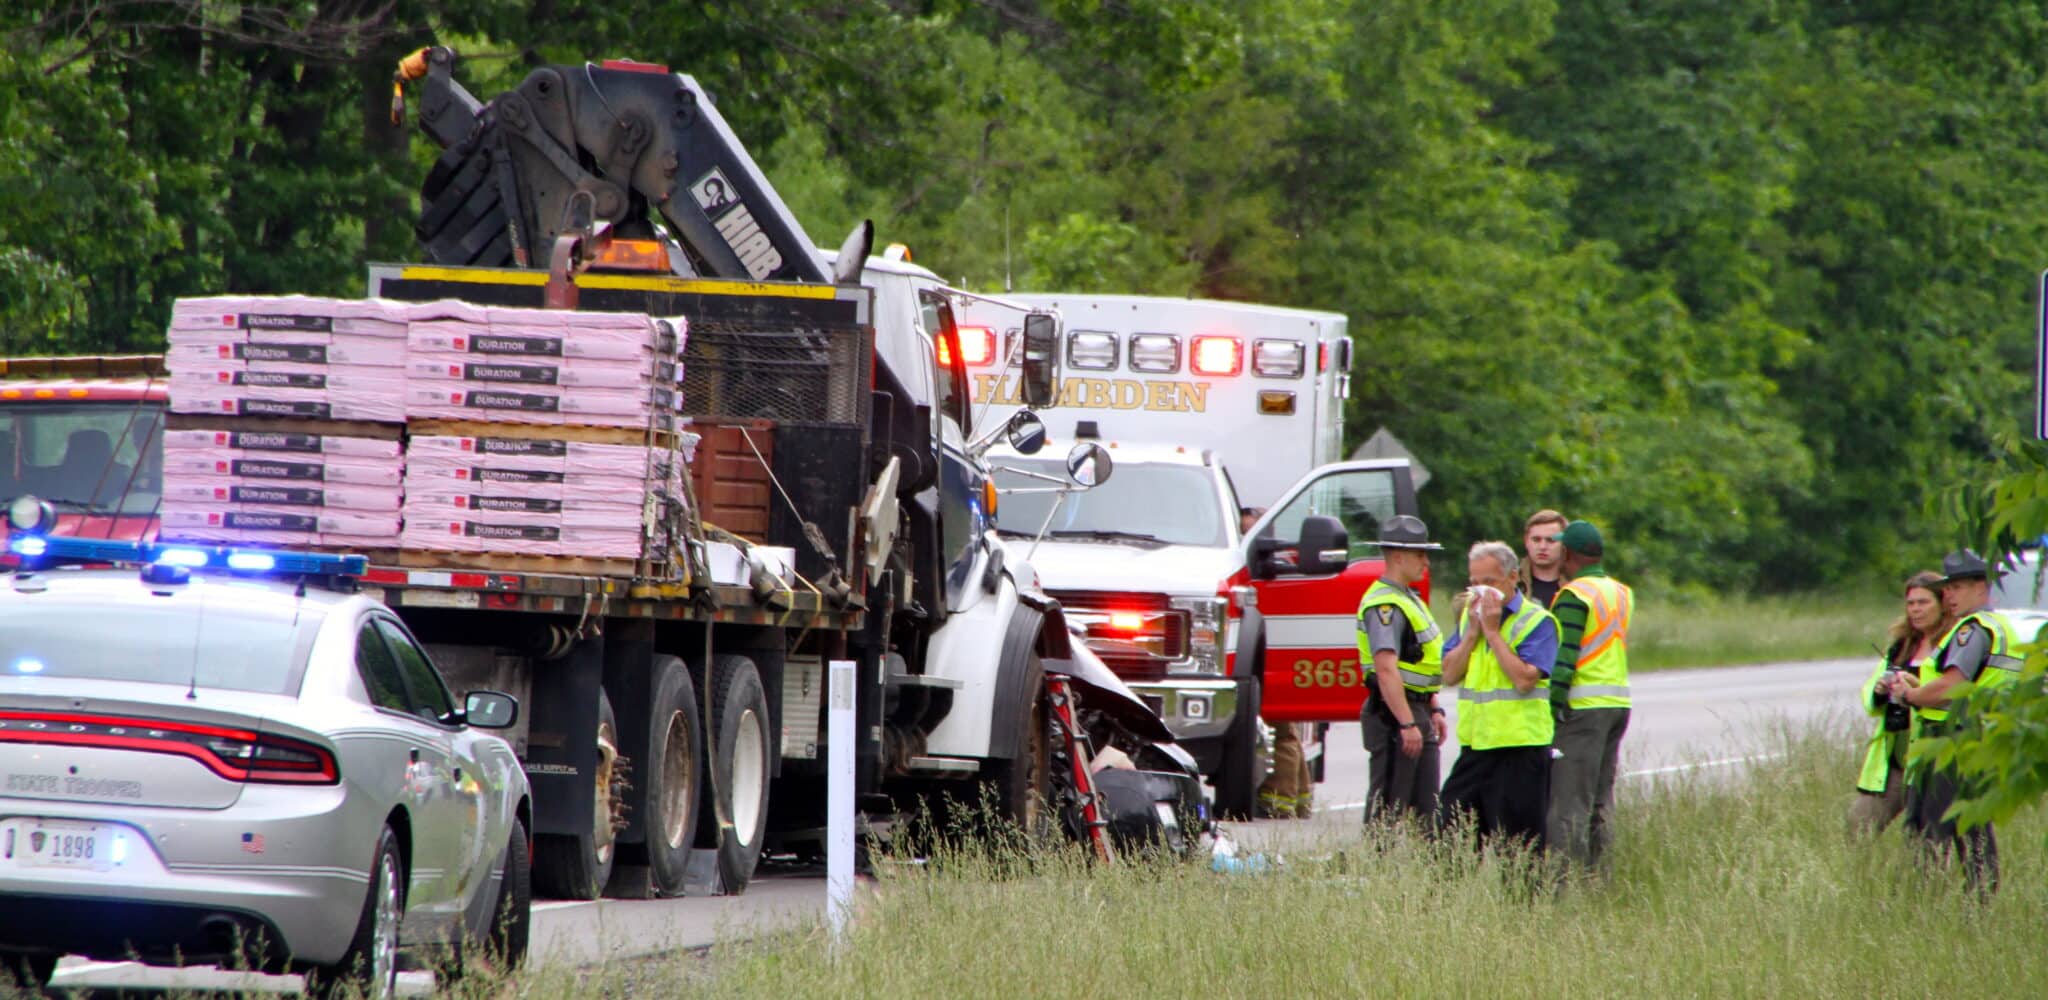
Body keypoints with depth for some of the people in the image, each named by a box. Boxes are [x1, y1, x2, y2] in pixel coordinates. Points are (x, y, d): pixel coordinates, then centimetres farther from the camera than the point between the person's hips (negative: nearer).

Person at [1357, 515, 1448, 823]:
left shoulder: (1409, 599, 18)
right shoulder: (1384, 604, -16)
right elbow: (1386, 668, -24)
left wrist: (1433, 709, 23)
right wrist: (1407, 724, -27)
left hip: (1416, 714, 10)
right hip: (1393, 715, -10)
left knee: (1425, 807, 11)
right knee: (1388, 808, -8)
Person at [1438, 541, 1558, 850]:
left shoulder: (1536, 621, -6)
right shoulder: (1469, 616, 14)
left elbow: (1525, 679, -18)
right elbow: (1450, 674, 7)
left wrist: (1493, 632, -13)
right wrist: (1473, 631, -3)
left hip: (1519, 752, -6)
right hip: (1475, 747, 6)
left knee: (1517, 849, -2)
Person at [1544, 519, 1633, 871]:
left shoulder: (1574, 595, -11)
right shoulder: (1622, 593, 13)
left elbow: (1564, 660, -16)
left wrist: (1551, 710, -15)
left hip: (1583, 707, -8)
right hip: (1619, 703, 8)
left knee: (1569, 802, -7)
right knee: (1601, 799, 12)